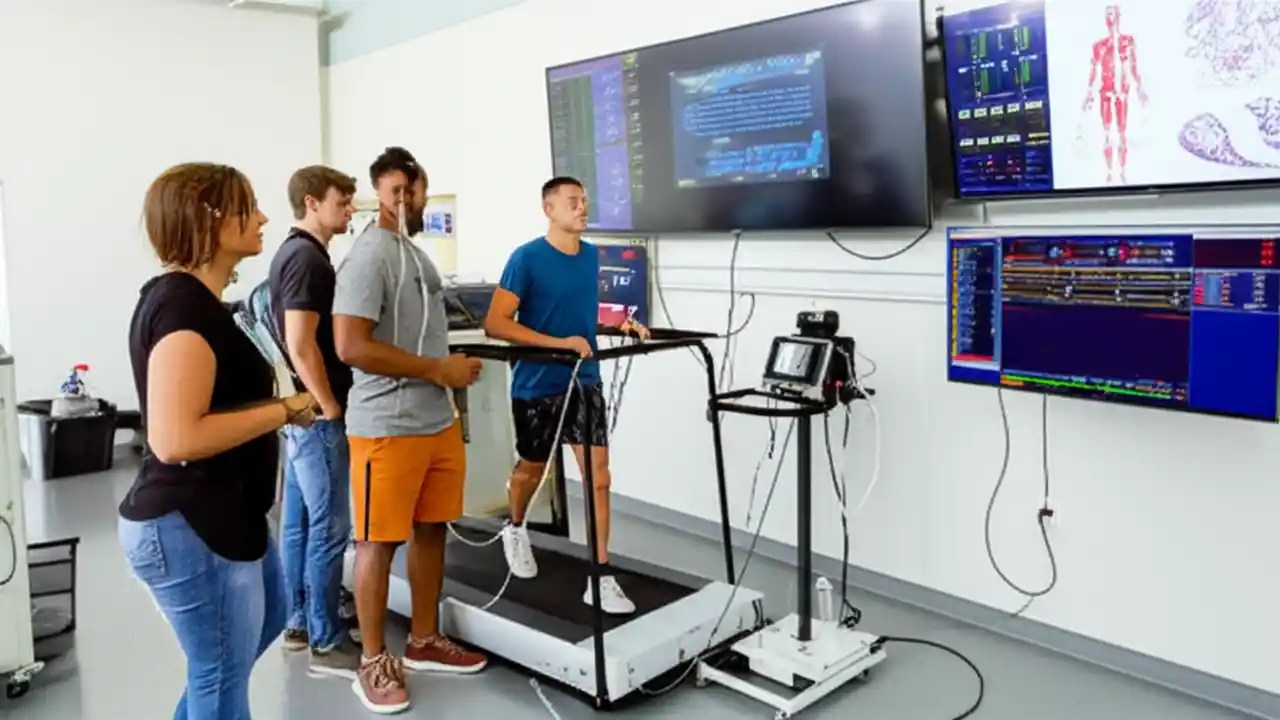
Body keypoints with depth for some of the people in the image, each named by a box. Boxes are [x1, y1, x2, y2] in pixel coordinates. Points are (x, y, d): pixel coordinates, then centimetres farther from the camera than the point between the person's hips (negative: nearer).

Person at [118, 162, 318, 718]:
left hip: (217, 516, 11)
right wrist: (283, 411, -21)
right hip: (188, 529, -11)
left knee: (268, 620, 29)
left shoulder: (193, 297, 9)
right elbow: (176, 438, -31)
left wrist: (278, 404, 8)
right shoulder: (184, 306, -23)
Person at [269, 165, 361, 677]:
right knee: (329, 528, -4)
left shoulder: (293, 252, 14)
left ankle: (299, 623, 26)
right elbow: (301, 346, -24)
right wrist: (330, 407, -16)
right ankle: (327, 643, 5)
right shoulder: (308, 258, -17)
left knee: (299, 520, 15)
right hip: (316, 414, -10)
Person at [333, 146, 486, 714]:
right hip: (387, 428, -9)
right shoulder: (369, 256, -14)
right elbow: (351, 346, -22)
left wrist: (450, 372, 17)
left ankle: (424, 642, 29)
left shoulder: (417, 253, 15)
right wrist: (439, 370, -17)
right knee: (380, 541, 2)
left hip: (439, 421, 9)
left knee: (431, 530, 15)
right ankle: (374, 662, 16)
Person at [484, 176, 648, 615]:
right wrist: (558, 343, -27)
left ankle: (600, 579, 2)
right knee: (532, 469, 16)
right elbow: (494, 323, -19)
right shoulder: (526, 258, -13)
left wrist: (619, 325, 2)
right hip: (536, 385, -4)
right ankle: (515, 530, 48)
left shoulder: (591, 256, 5)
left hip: (584, 381, 4)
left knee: (598, 475, -4)